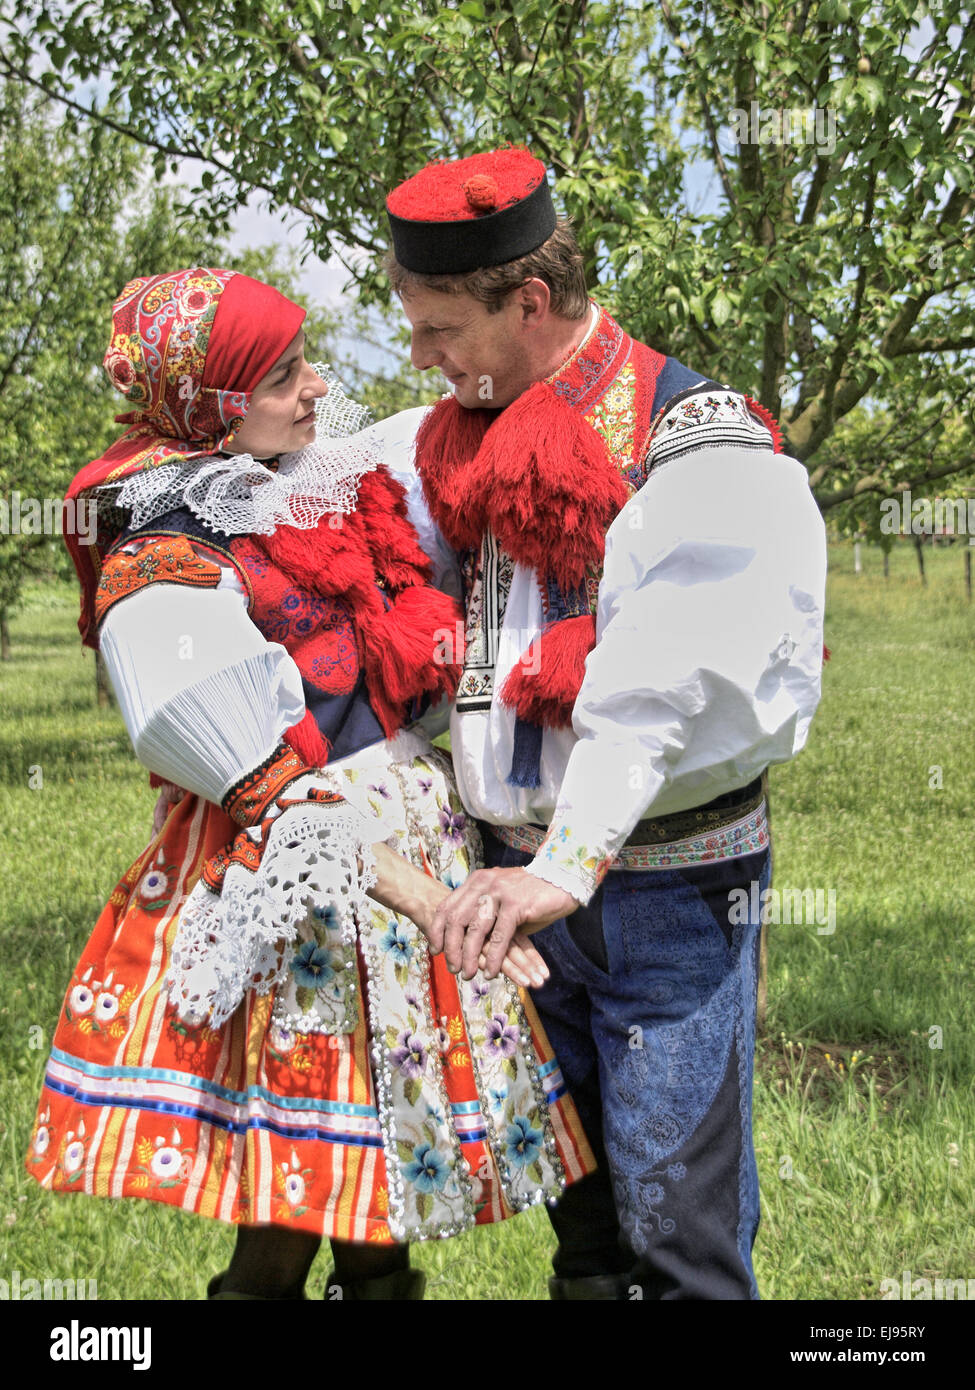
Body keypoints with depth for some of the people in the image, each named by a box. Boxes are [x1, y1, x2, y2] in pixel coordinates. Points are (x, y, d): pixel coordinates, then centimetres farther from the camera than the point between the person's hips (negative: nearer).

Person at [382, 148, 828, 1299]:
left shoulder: (698, 449, -17)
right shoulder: (467, 439, 8)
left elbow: (662, 687, -28)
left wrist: (568, 863, -37)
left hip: (666, 887, -7)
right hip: (523, 875, 7)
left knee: (678, 1216, -4)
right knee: (575, 1195, 18)